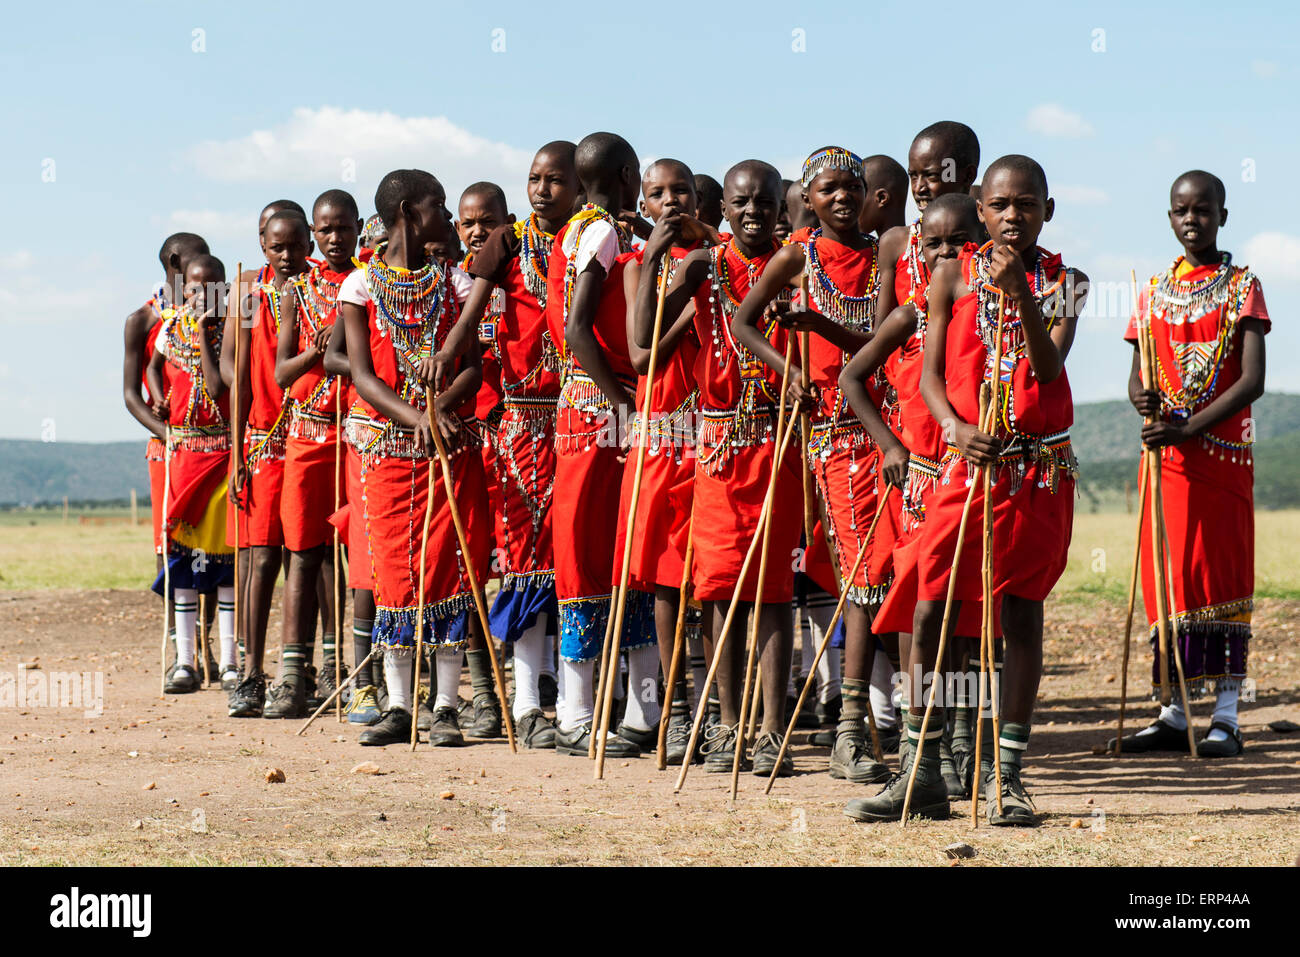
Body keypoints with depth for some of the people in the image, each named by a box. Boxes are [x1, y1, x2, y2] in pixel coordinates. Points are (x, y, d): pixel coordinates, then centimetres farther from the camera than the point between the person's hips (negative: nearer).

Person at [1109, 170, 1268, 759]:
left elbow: (1253, 381, -10)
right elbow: (1137, 379, 12)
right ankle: (1176, 713, 9)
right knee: (1170, 576, 4)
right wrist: (1143, 399, -13)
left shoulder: (1241, 286, -1)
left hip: (1222, 451, -4)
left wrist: (1187, 428, -20)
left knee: (1223, 572, -4)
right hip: (1165, 450, 4)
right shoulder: (1155, 292, 12)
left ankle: (1226, 716, -2)